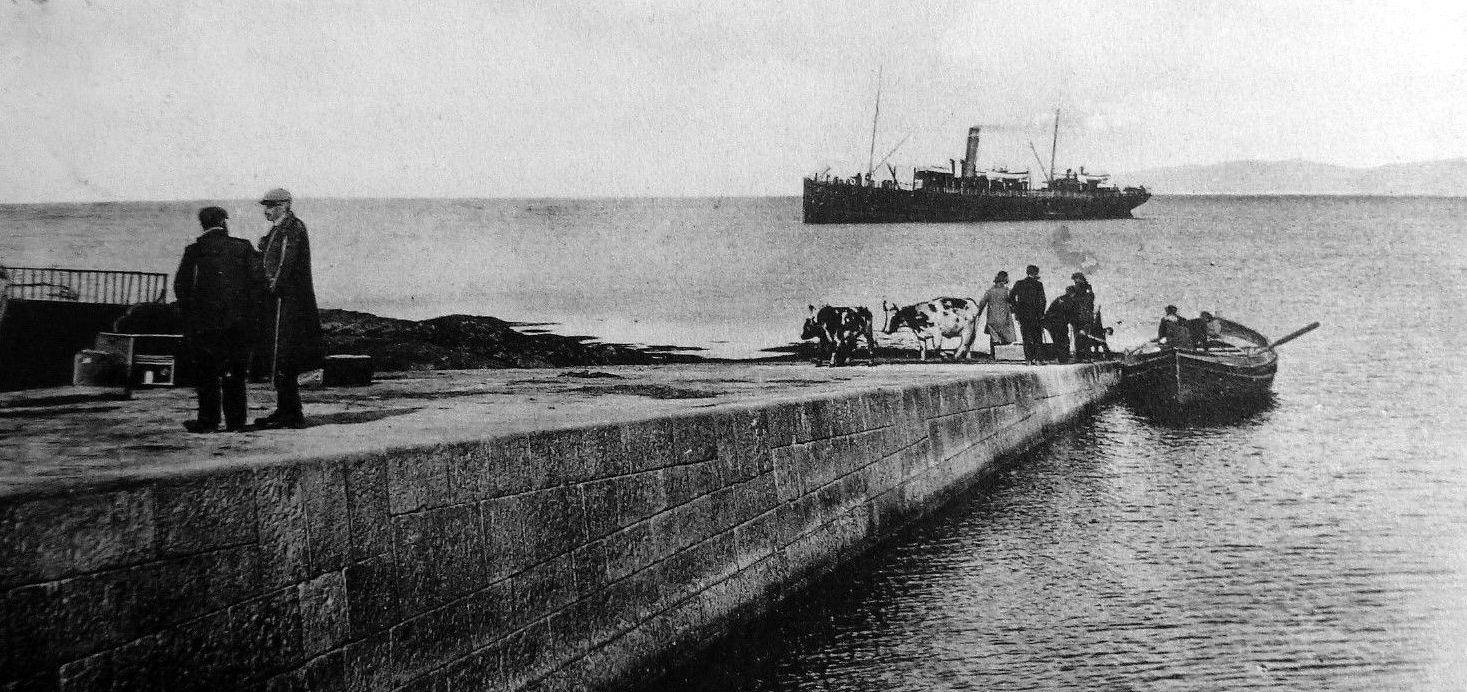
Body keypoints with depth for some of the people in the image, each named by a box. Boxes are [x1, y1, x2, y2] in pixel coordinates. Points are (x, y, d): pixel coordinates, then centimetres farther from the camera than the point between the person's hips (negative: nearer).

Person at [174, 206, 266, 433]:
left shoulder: (194, 251, 2)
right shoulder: (243, 247, 3)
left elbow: (181, 285, -1)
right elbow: (258, 280, -2)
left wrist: (189, 315, 8)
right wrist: (251, 312, 5)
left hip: (206, 321, -1)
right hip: (240, 322, 1)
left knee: (207, 372, 5)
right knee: (236, 373, 9)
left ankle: (208, 420, 3)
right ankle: (236, 420, 10)